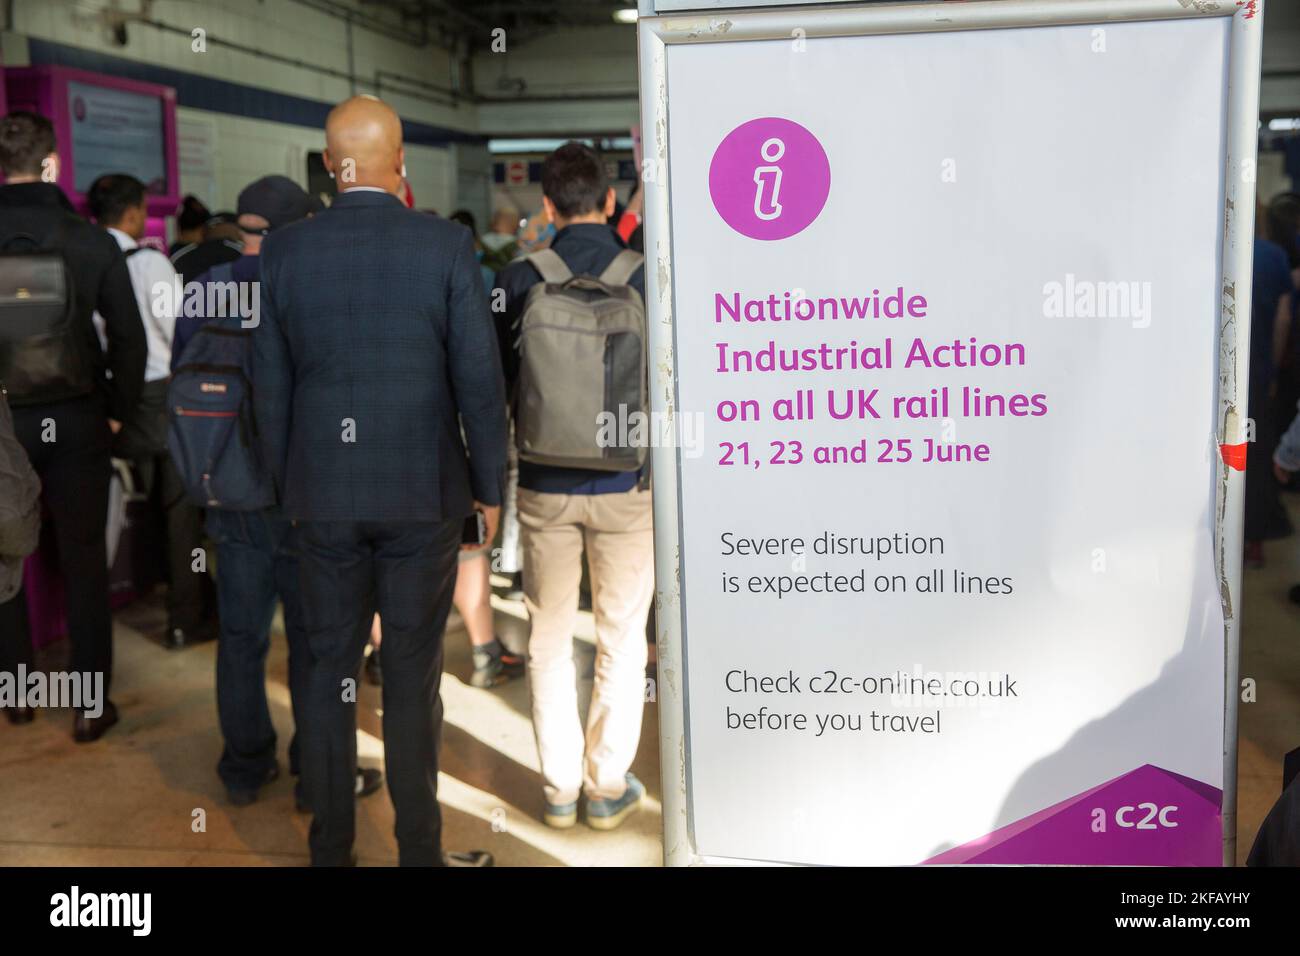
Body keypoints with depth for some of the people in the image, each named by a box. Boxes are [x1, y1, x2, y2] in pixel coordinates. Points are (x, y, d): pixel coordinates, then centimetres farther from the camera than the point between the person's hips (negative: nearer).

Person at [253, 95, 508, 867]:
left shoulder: (284, 251, -1)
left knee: (330, 670, 13)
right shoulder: (446, 244, -9)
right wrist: (490, 485, 3)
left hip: (323, 493, 2)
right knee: (413, 676, 7)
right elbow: (479, 377, -8)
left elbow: (270, 385, 4)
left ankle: (330, 846, 23)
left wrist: (289, 484, 15)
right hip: (423, 491, -2)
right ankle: (419, 848, 18)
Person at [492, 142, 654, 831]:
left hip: (545, 486, 1)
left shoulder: (516, 281, -5)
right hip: (627, 487, -1)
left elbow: (492, 380, 1)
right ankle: (608, 786, 19)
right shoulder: (645, 276, -8)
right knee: (621, 641, 11)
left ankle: (560, 787, 22)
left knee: (549, 639, 14)